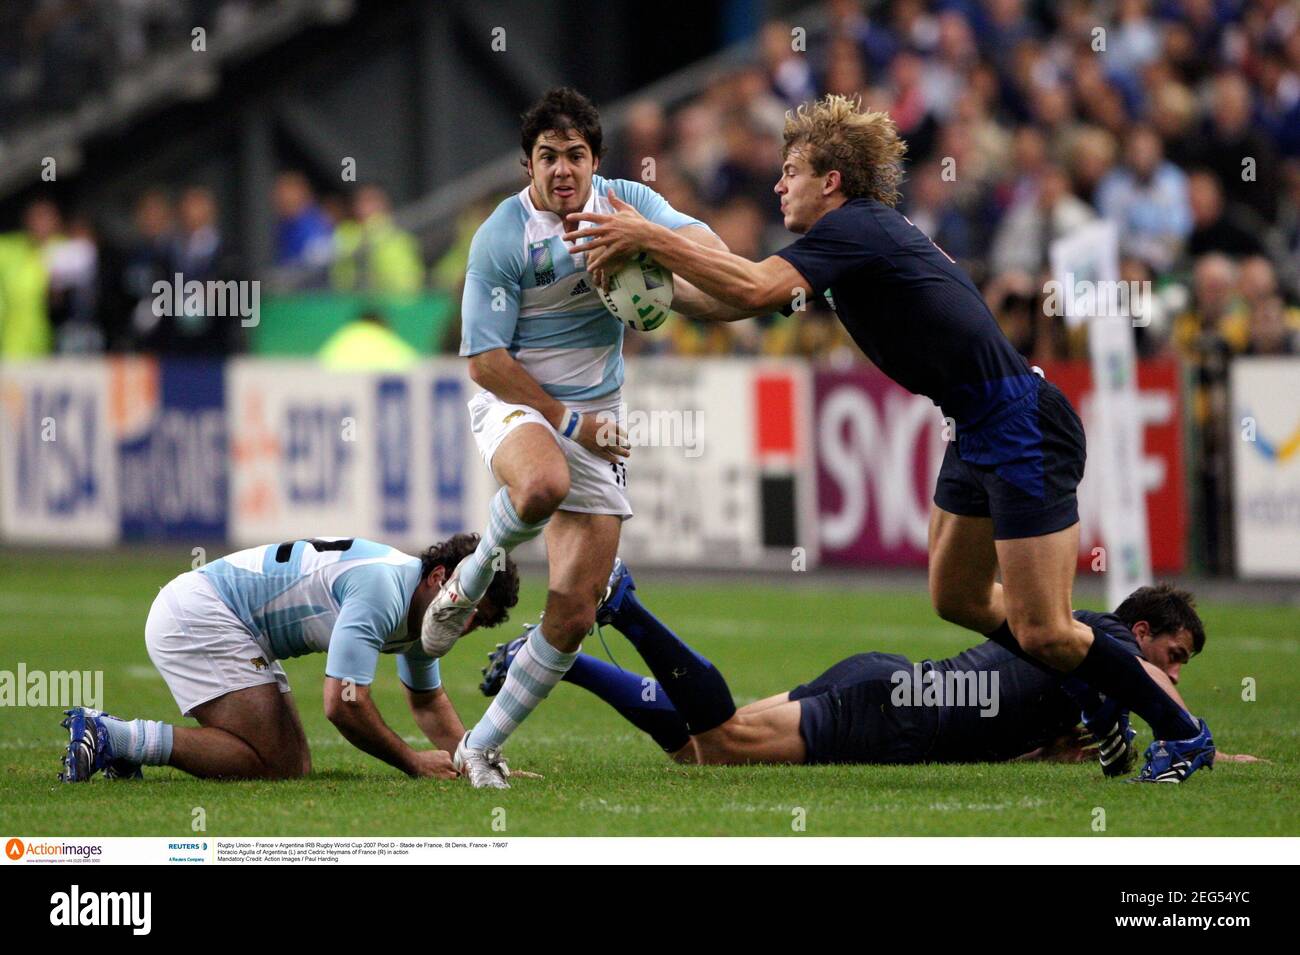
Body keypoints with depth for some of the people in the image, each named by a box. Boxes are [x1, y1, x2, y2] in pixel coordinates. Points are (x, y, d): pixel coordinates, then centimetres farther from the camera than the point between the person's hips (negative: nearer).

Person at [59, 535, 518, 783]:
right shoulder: (382, 591, -23)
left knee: (295, 765, 4)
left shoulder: (420, 609, 10)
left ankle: (117, 736, 4)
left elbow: (427, 700, 29)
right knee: (270, 762, -18)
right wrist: (414, 762, -15)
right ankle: (108, 735, -20)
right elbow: (343, 704, -27)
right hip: (195, 613, -11)